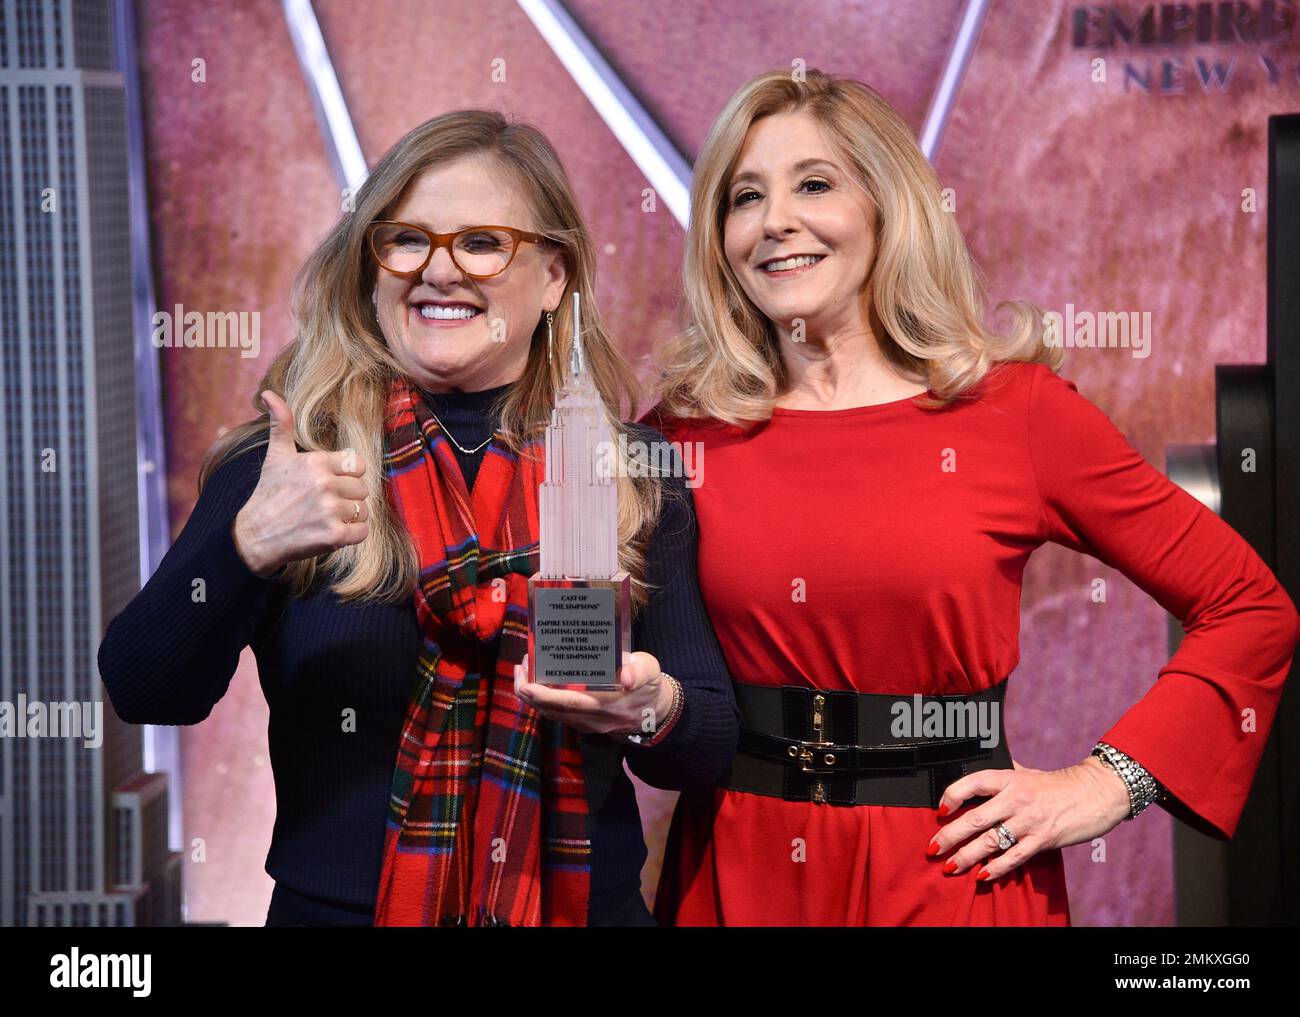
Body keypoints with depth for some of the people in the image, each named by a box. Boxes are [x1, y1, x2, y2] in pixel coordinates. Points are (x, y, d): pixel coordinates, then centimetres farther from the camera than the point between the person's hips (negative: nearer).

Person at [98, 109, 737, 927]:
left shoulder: (636, 475, -3)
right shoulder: (293, 458, -6)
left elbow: (712, 742, -2)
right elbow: (145, 694, -15)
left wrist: (651, 713, -24)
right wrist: (248, 546, -32)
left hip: (587, 904, 1)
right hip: (337, 904, -1)